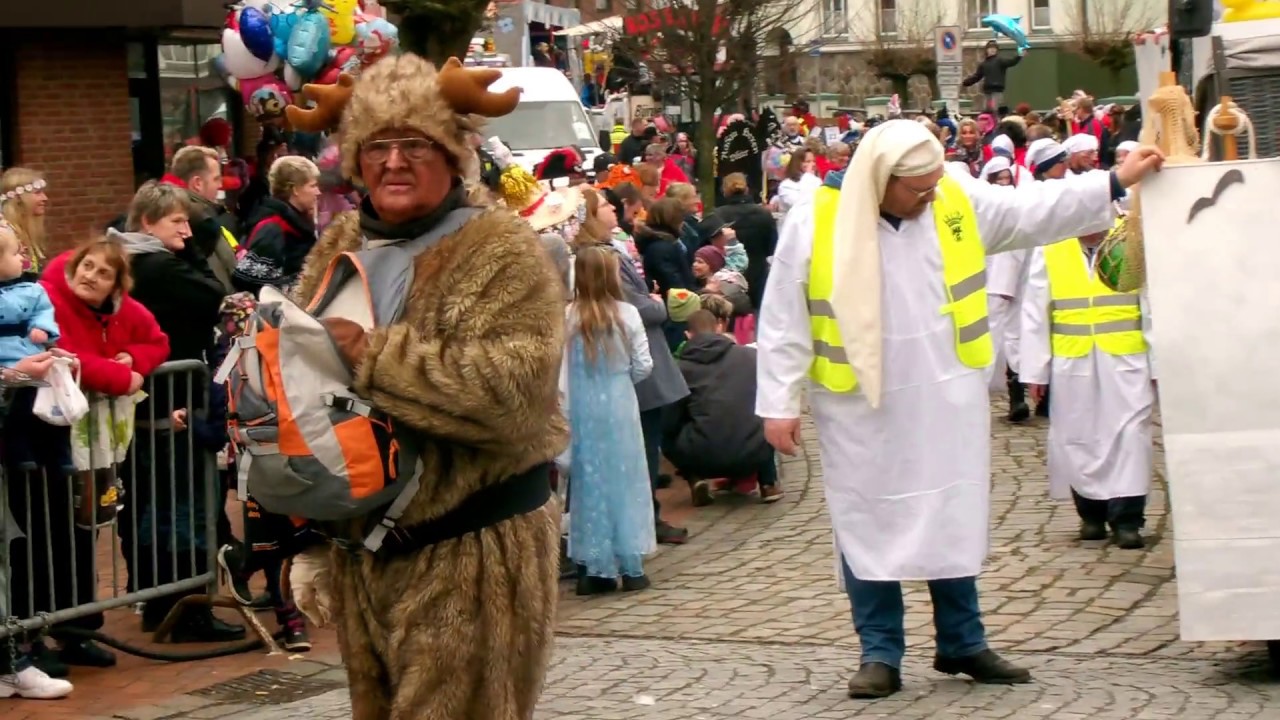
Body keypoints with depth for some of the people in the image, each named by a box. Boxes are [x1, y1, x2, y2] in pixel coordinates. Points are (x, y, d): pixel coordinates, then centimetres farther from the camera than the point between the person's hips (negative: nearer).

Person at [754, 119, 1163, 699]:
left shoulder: (959, 203, -3)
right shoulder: (814, 224, -12)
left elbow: (1038, 211, 7)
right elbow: (783, 323, -7)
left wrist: (1115, 183, 3)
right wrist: (779, 404, -7)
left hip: (946, 403, 3)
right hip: (858, 411, -3)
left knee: (954, 520, 12)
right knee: (868, 527, 5)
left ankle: (962, 643, 24)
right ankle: (880, 653, 15)